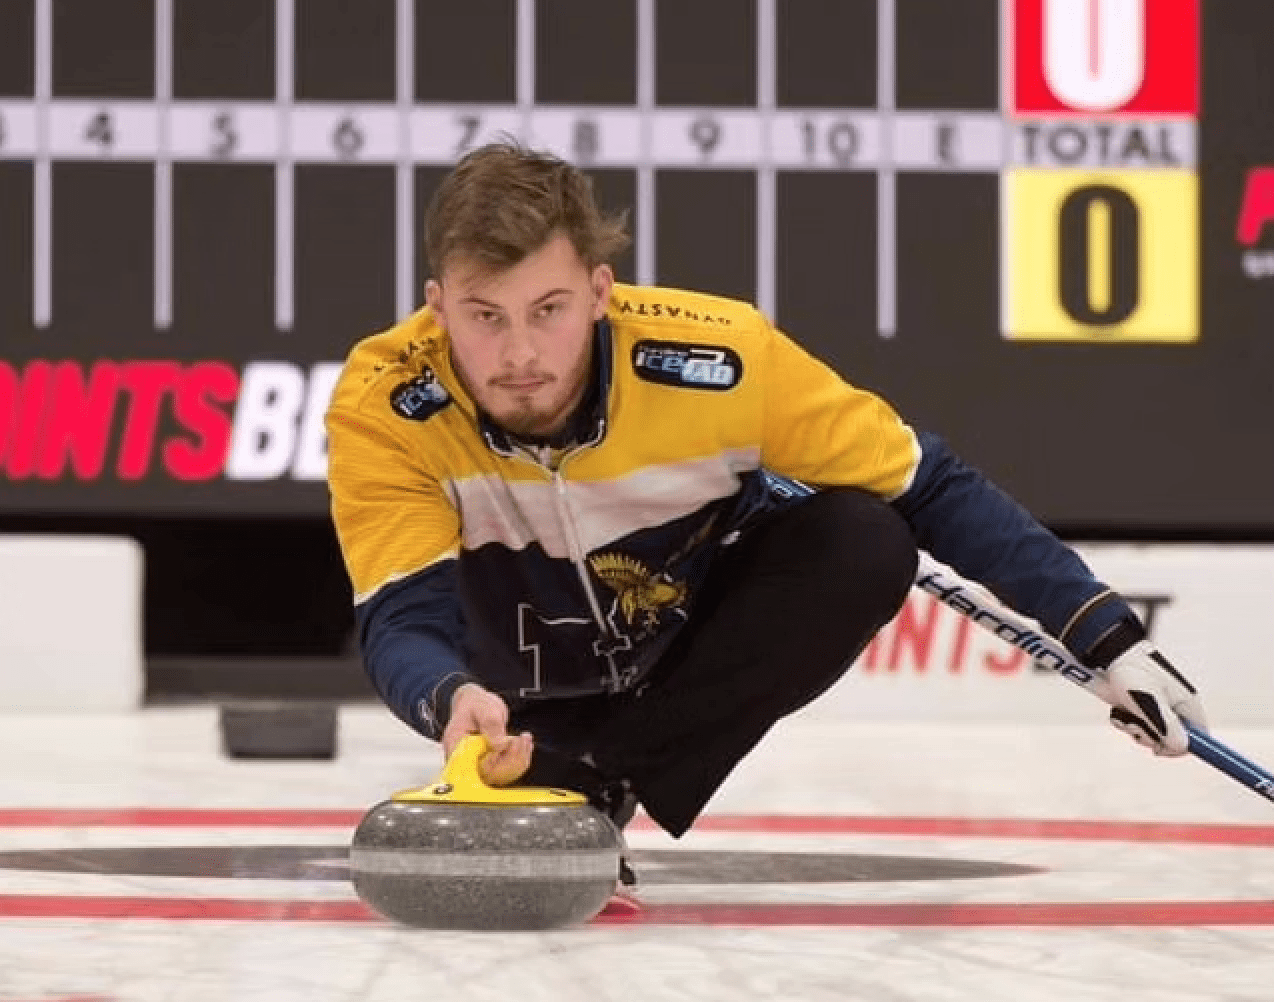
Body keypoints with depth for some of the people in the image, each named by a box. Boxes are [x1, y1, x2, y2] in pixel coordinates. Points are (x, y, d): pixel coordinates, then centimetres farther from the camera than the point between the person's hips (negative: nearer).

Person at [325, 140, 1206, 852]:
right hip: (537, 681, 0)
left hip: (709, 636, 0)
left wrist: (1110, 640, -24)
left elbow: (929, 489, -21)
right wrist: (455, 699, -61)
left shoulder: (715, 359, -31)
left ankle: (607, 784, -19)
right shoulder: (383, 408, -31)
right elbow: (404, 619, -36)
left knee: (865, 545, -27)